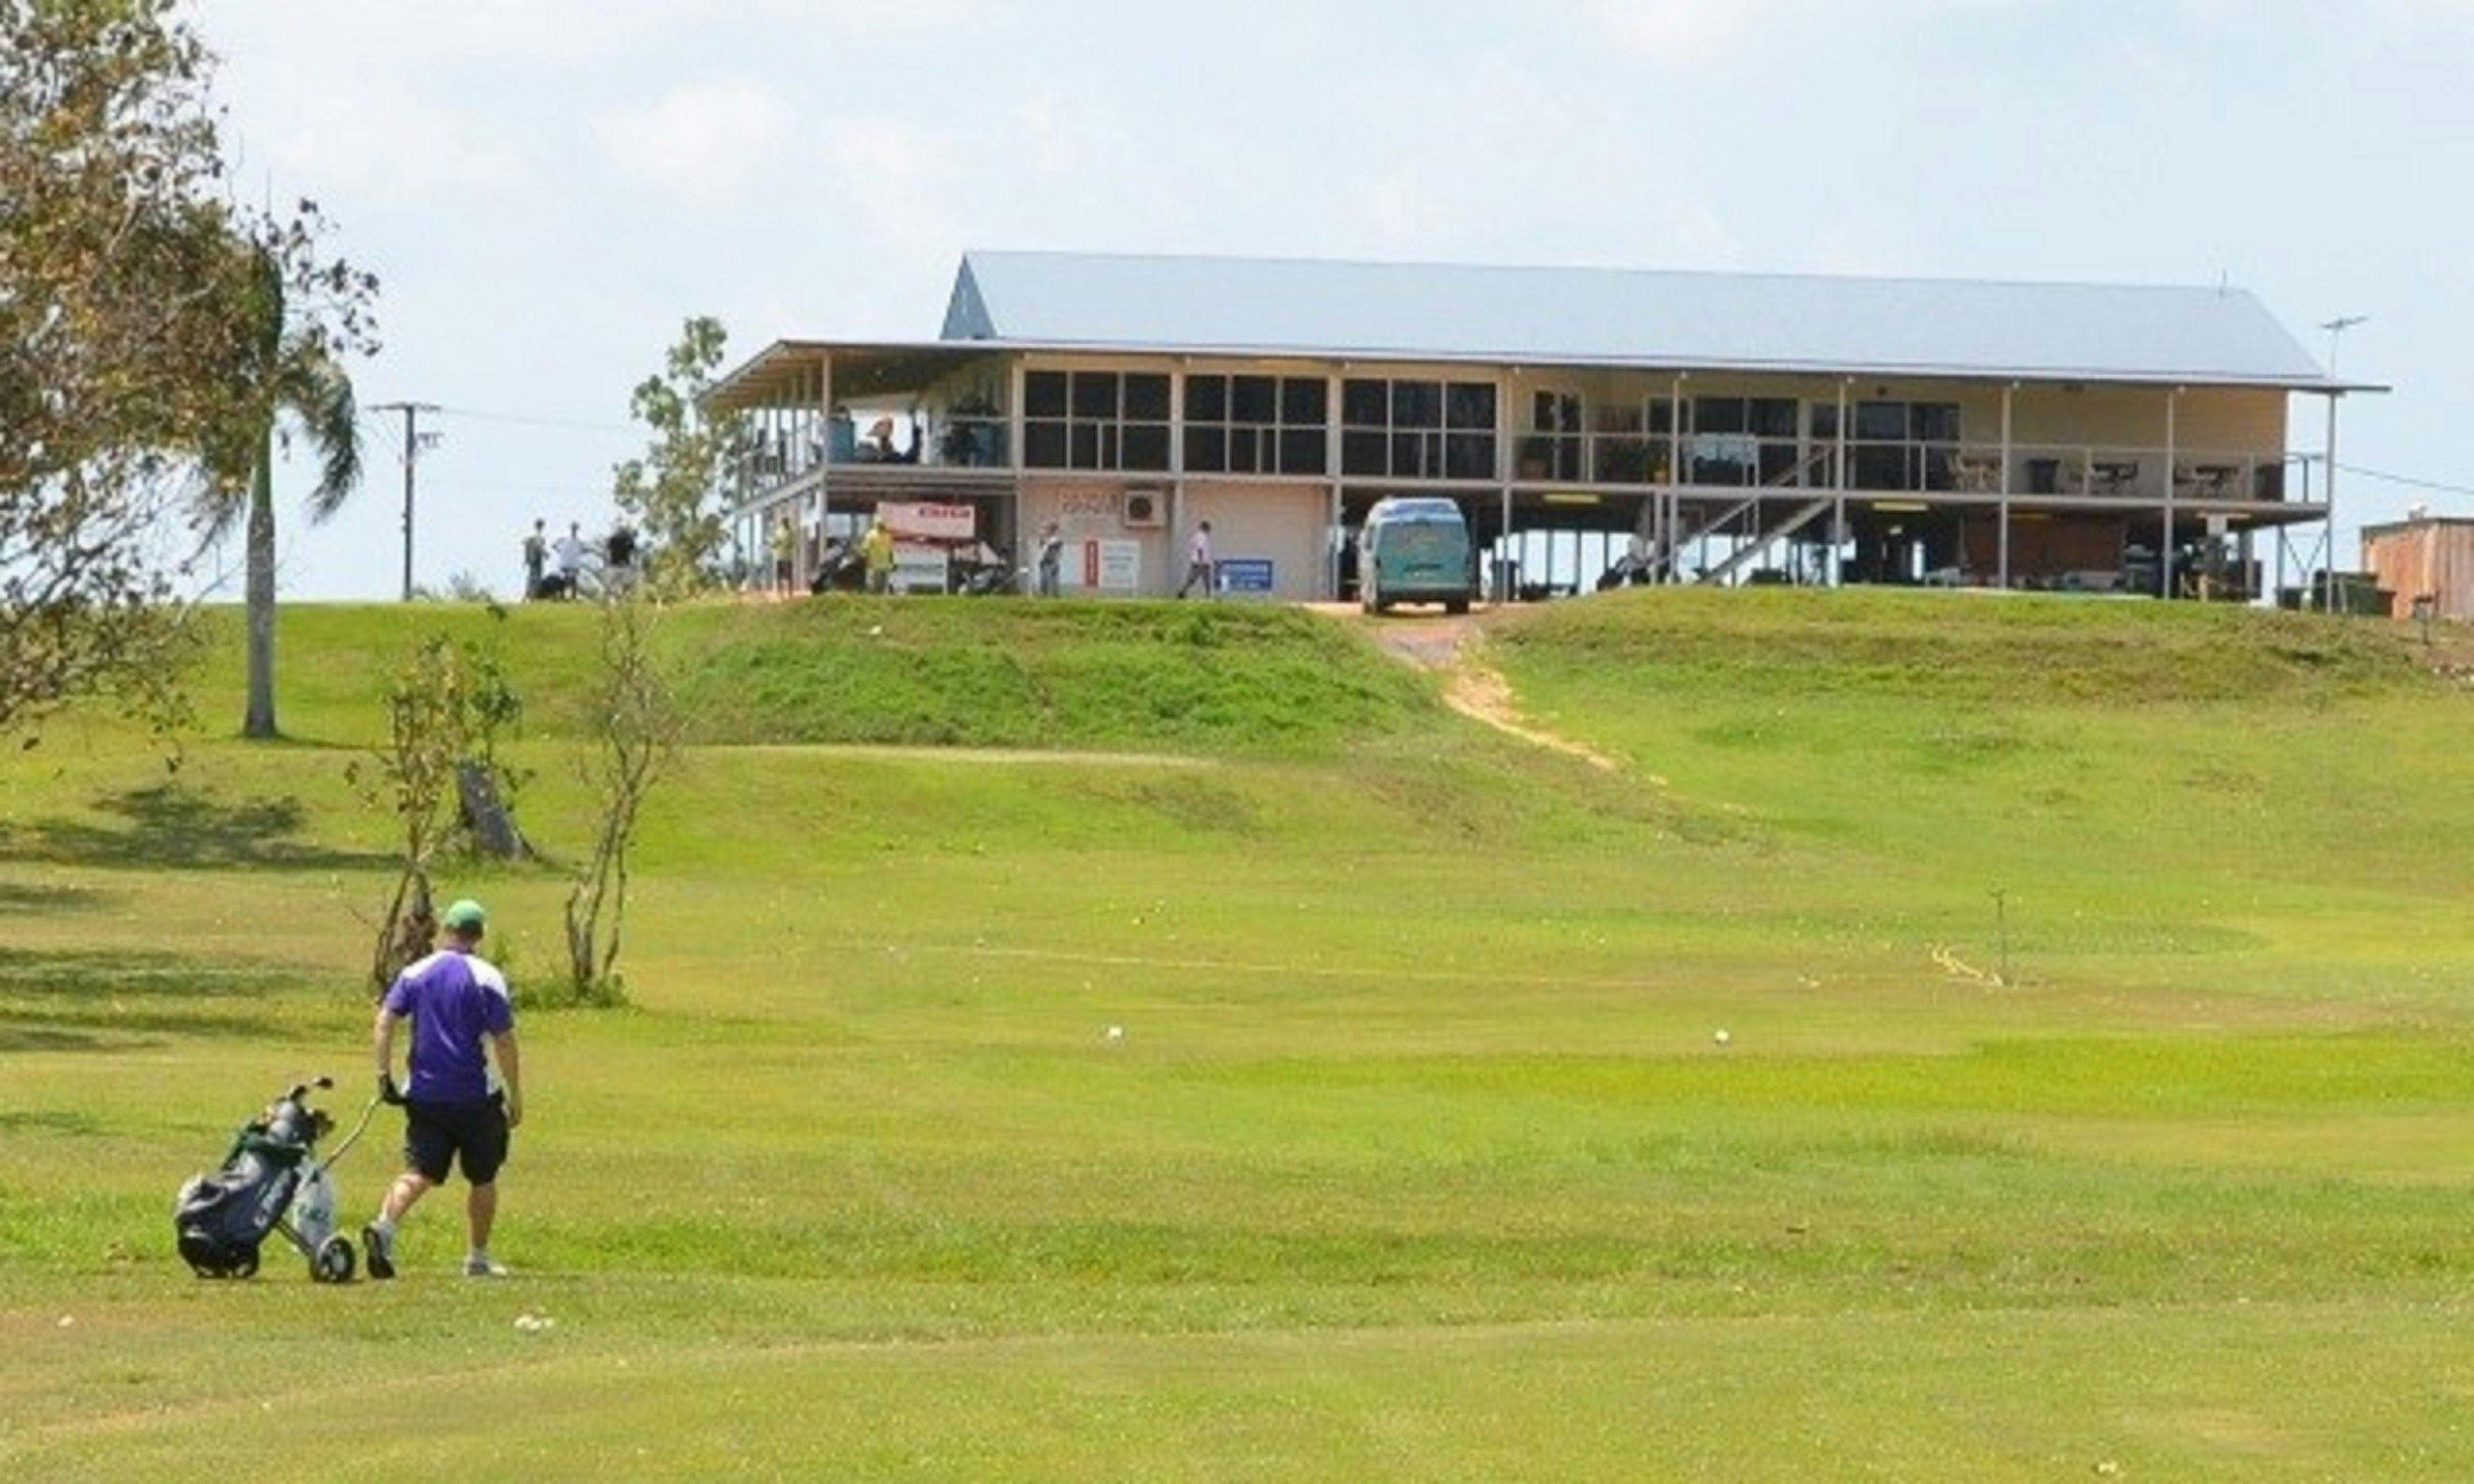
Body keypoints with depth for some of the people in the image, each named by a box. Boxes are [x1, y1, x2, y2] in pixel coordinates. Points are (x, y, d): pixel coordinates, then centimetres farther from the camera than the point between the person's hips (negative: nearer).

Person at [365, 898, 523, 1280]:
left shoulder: (415, 973, 5)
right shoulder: (486, 977, -6)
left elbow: (384, 1022, -4)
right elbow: (504, 1041, -8)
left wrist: (384, 1073, -1)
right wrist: (515, 1098, -3)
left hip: (424, 1094, 3)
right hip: (476, 1097, -3)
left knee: (419, 1172, -2)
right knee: (483, 1178, 13)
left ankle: (385, 1225, -29)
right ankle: (478, 1259, 18)